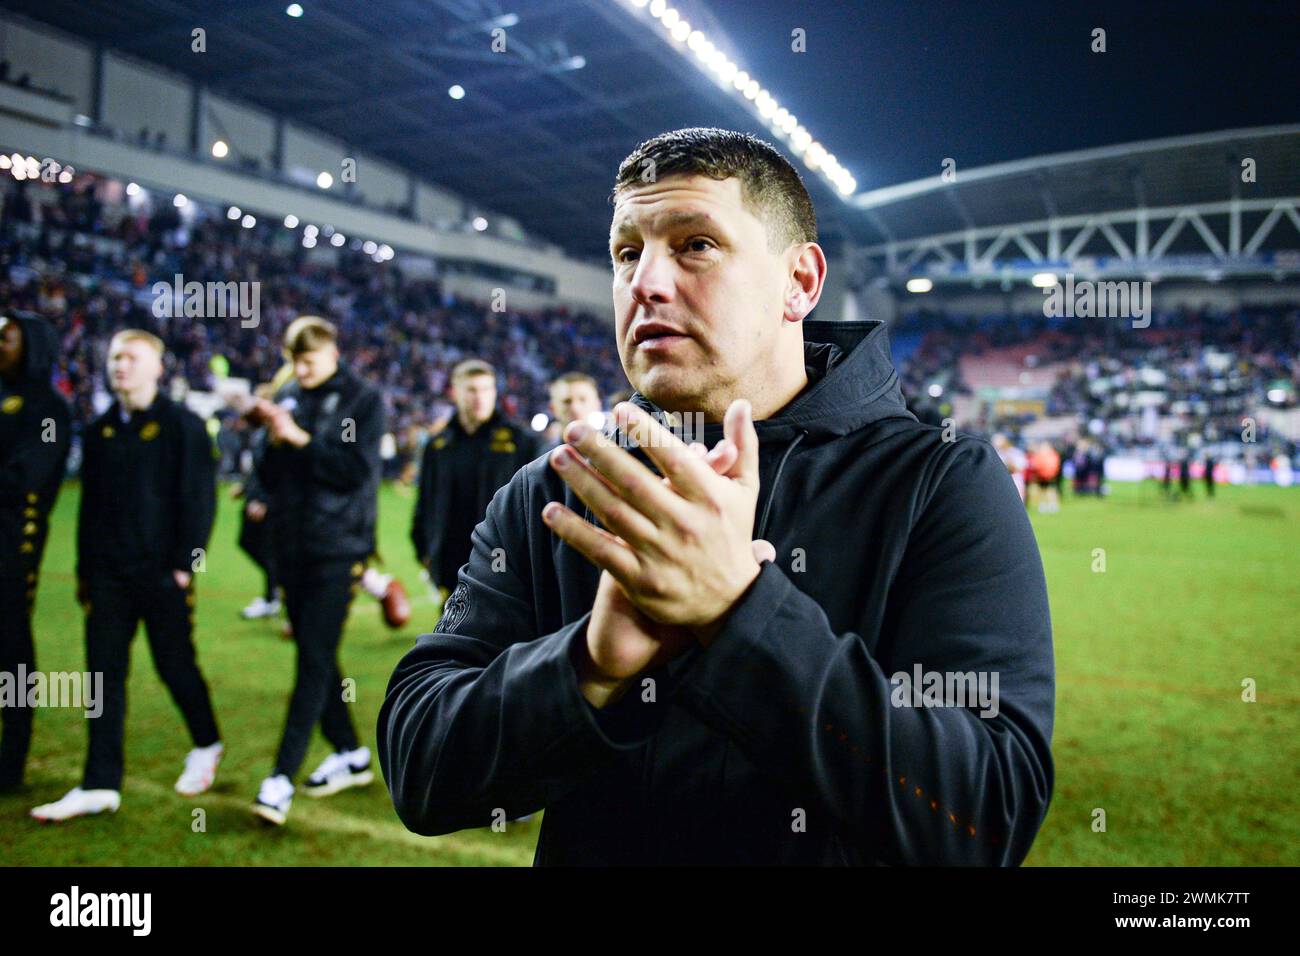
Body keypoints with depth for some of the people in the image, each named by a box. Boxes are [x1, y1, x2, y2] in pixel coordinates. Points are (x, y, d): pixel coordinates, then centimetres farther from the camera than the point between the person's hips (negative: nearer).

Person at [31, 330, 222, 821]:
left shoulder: (183, 425, -5)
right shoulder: (98, 431, 12)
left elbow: (198, 499, -8)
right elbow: (89, 503, 16)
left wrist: (187, 563, -13)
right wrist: (84, 569, 14)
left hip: (161, 572, -5)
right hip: (108, 573, 5)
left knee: (174, 664, 4)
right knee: (105, 672, 4)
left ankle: (206, 746, 29)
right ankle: (101, 785, 9)